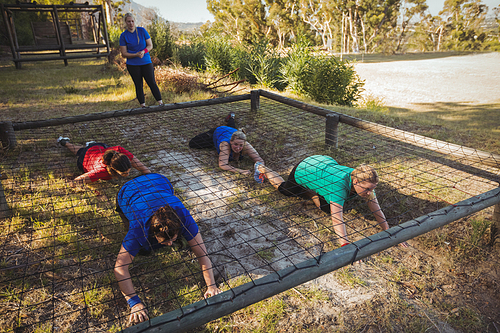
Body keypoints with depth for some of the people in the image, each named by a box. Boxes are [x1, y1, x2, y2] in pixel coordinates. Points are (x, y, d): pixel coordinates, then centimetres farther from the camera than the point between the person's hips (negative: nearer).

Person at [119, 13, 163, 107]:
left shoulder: (142, 30, 0)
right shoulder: (123, 36, -3)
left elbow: (150, 45, 3)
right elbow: (124, 54, -3)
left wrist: (143, 52, -17)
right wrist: (136, 55, -20)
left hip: (146, 62, 0)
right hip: (133, 65, 0)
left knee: (152, 83, -4)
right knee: (138, 85, 6)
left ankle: (160, 102, 3)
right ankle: (143, 105, 14)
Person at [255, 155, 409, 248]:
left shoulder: (364, 182, -27)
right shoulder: (340, 184, -46)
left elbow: (376, 209, -20)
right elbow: (337, 218, -51)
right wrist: (346, 246, -58)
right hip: (304, 170, -5)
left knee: (327, 208, 11)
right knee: (284, 188, 23)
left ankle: (310, 194, 33)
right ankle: (263, 169, 45)